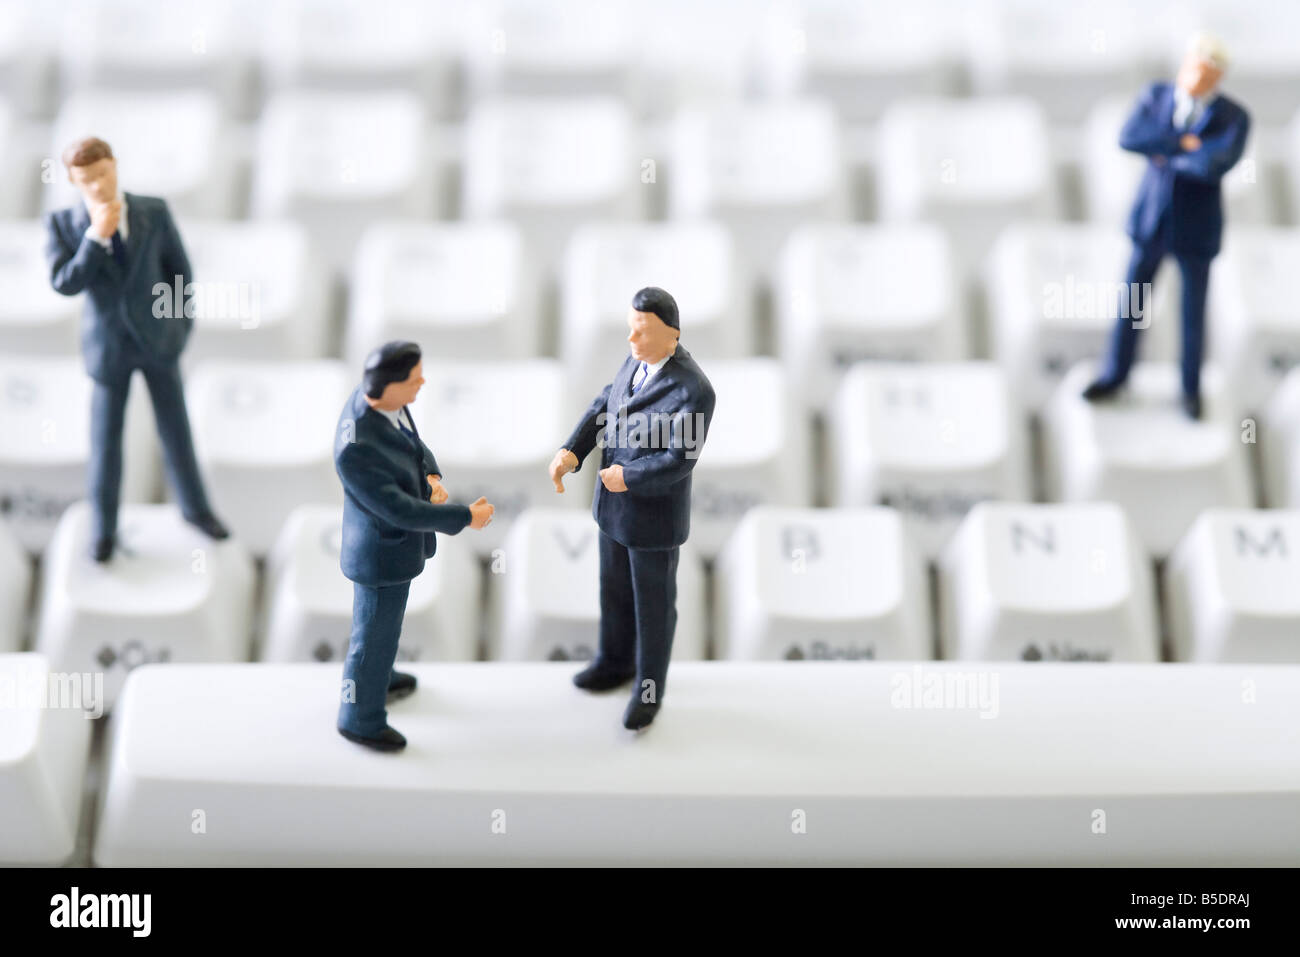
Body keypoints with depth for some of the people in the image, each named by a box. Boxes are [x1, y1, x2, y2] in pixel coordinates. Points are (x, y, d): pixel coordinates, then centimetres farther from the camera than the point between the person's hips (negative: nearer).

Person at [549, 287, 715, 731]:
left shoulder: (693, 390, -31)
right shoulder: (641, 358, -6)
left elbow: (679, 461, -30)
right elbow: (606, 406, 3)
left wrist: (626, 476, -20)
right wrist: (570, 453, -10)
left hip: (654, 514, -7)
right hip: (616, 503, 7)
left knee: (653, 602, 13)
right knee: (614, 588, 25)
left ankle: (649, 686, 36)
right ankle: (617, 662, 50)